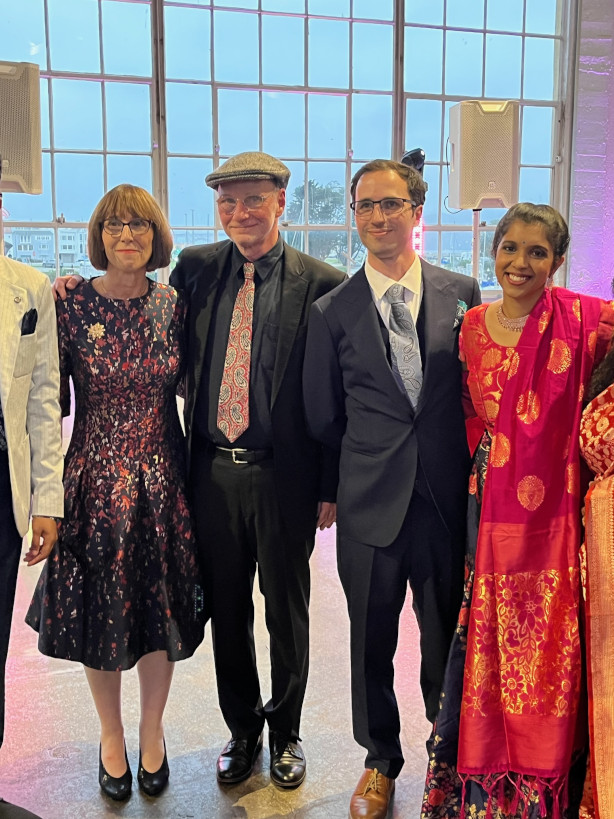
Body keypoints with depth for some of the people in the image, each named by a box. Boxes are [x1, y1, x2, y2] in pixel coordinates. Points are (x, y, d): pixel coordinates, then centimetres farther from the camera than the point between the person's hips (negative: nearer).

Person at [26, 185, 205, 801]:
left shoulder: (172, 305, 0)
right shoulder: (71, 305, -6)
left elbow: (186, 383, 8)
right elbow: (54, 401, -5)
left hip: (161, 479, 2)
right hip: (95, 479, -1)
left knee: (161, 610, 12)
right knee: (98, 611, 11)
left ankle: (152, 732, 36)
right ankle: (111, 734, 36)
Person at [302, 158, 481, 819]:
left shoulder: (462, 293, 1)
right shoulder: (332, 311, -1)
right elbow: (323, 417, 6)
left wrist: (458, 462, 7)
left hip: (449, 498, 0)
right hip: (371, 504, 0)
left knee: (449, 638, 12)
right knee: (371, 643, 13)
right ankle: (380, 760, 38)